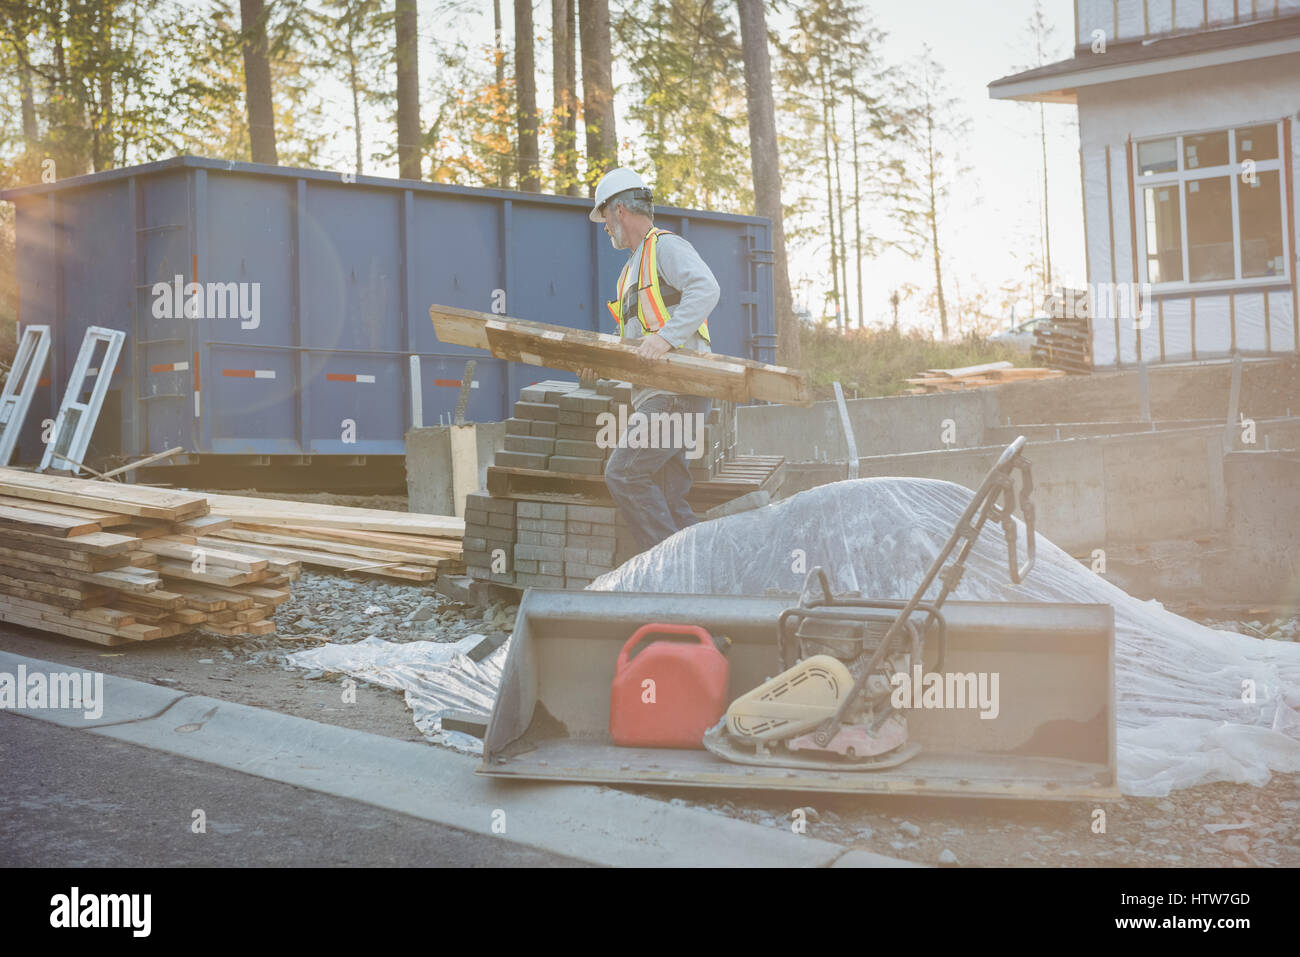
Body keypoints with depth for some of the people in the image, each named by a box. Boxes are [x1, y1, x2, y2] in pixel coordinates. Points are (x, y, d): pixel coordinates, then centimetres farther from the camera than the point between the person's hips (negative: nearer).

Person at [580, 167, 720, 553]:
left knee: (623, 472, -17)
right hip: (657, 395, 10)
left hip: (679, 391, -10)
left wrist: (666, 337, -30)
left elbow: (705, 289, -21)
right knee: (667, 501, 3)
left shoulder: (665, 246, -2)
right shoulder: (631, 270, 28)